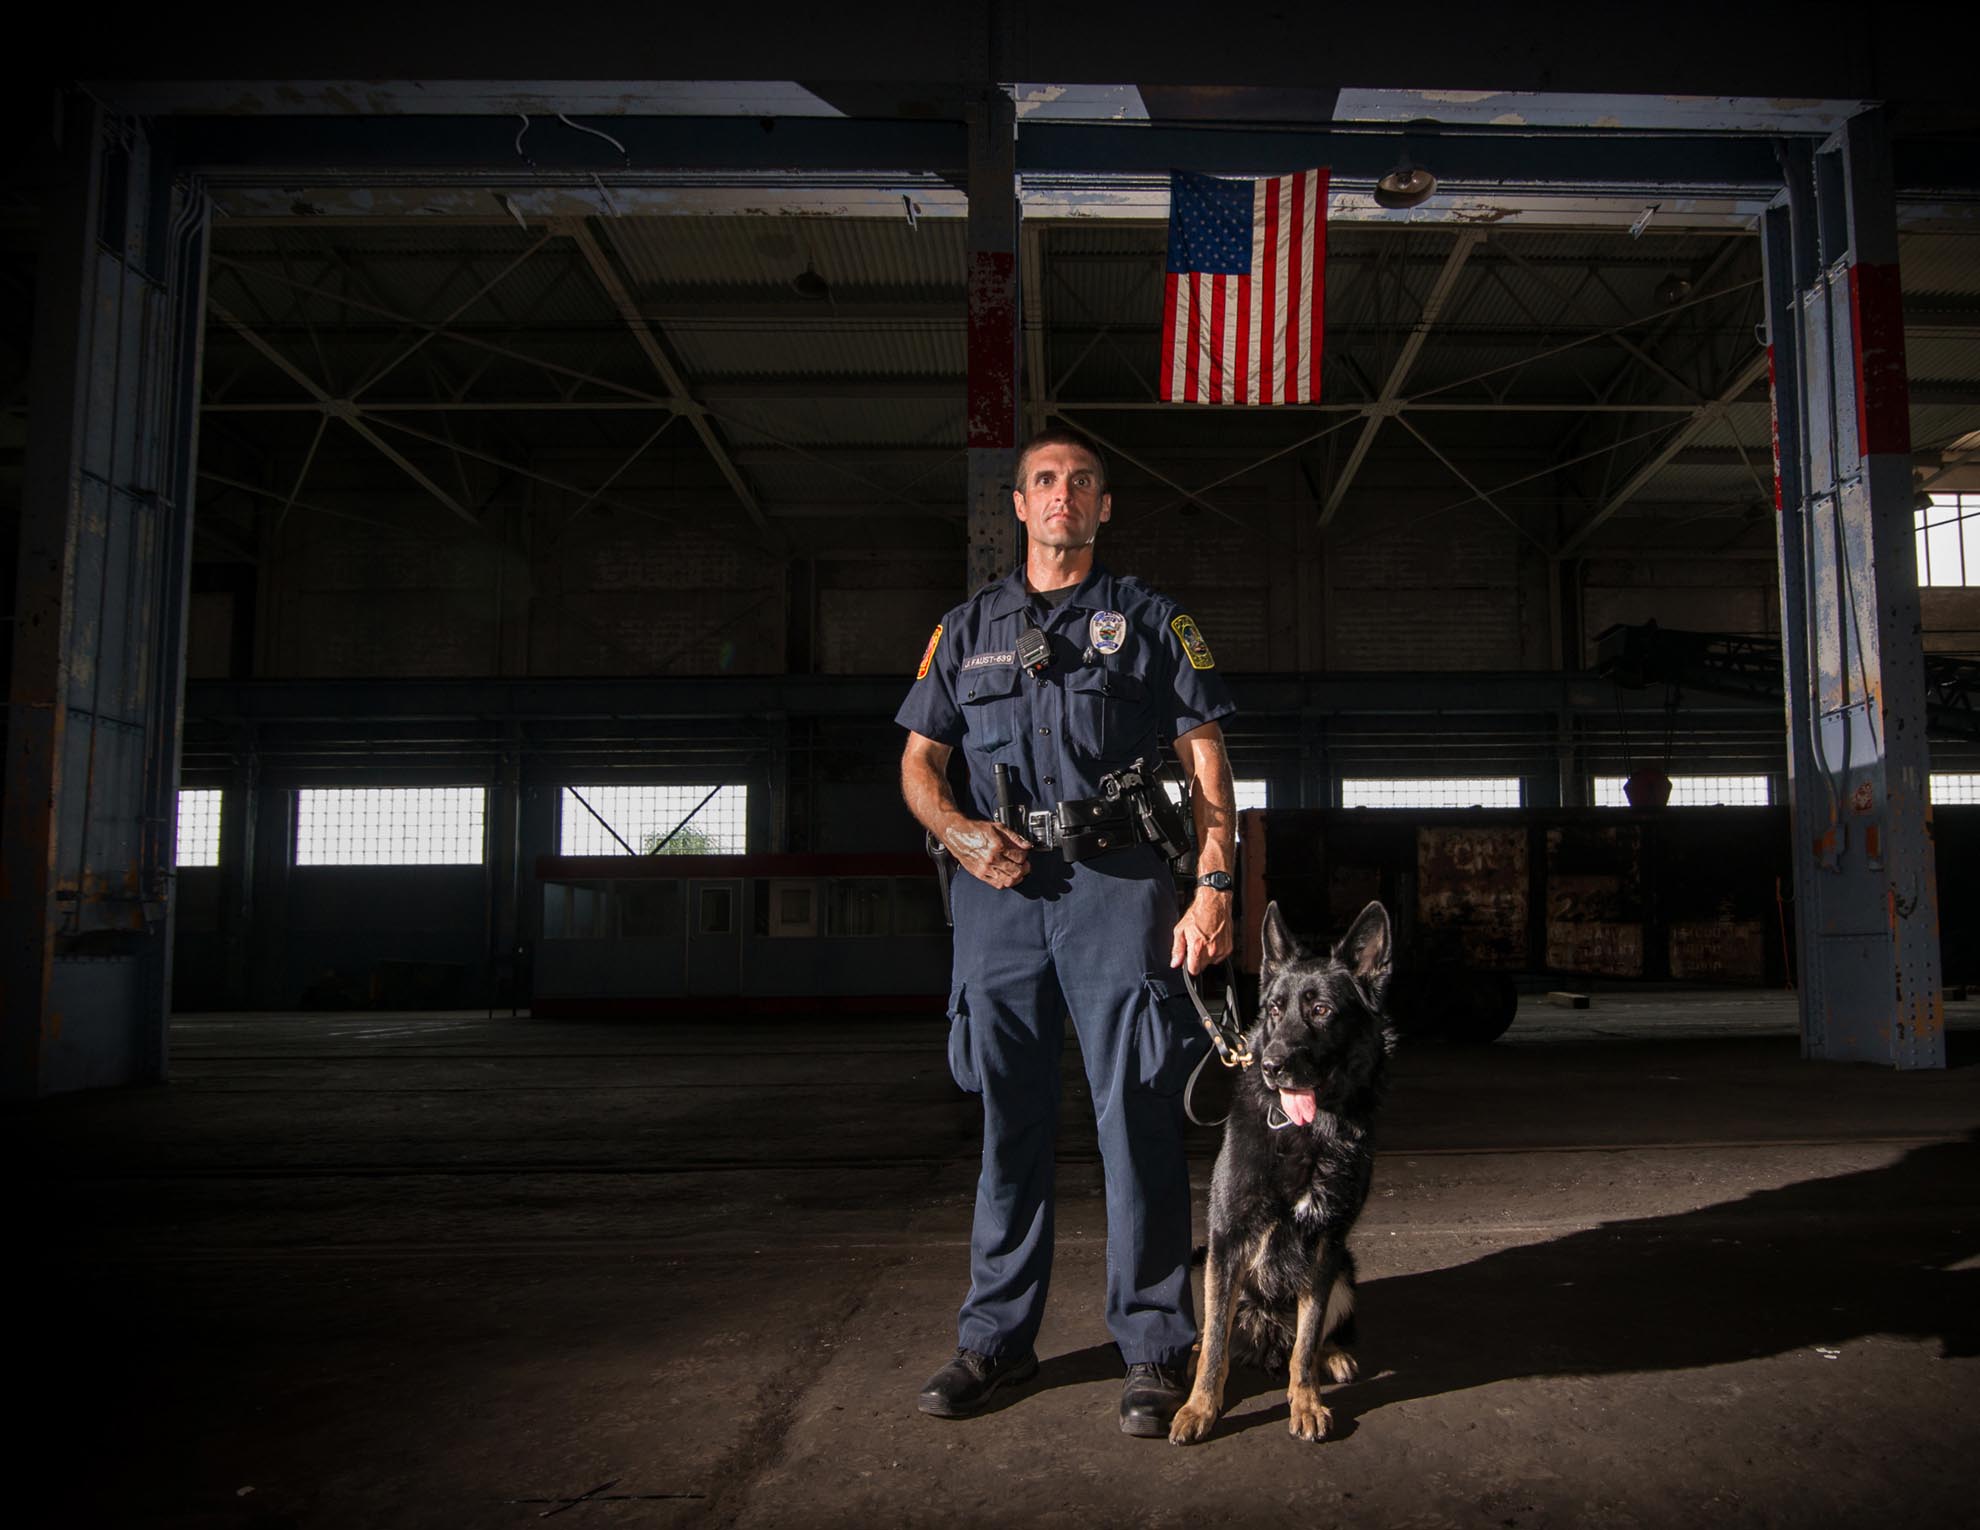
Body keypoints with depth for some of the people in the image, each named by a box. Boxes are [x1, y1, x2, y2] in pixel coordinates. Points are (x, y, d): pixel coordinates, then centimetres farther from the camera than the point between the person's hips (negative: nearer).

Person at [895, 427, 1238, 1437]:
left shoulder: (1151, 620, 11)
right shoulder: (968, 628, 18)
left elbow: (1206, 759, 4)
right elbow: (919, 758, 16)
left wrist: (1214, 885, -8)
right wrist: (956, 829, -6)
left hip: (1120, 887, -2)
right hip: (999, 891, 3)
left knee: (1137, 1117, -3)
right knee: (1008, 1119, 9)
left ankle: (1153, 1347, 9)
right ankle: (996, 1337, 21)